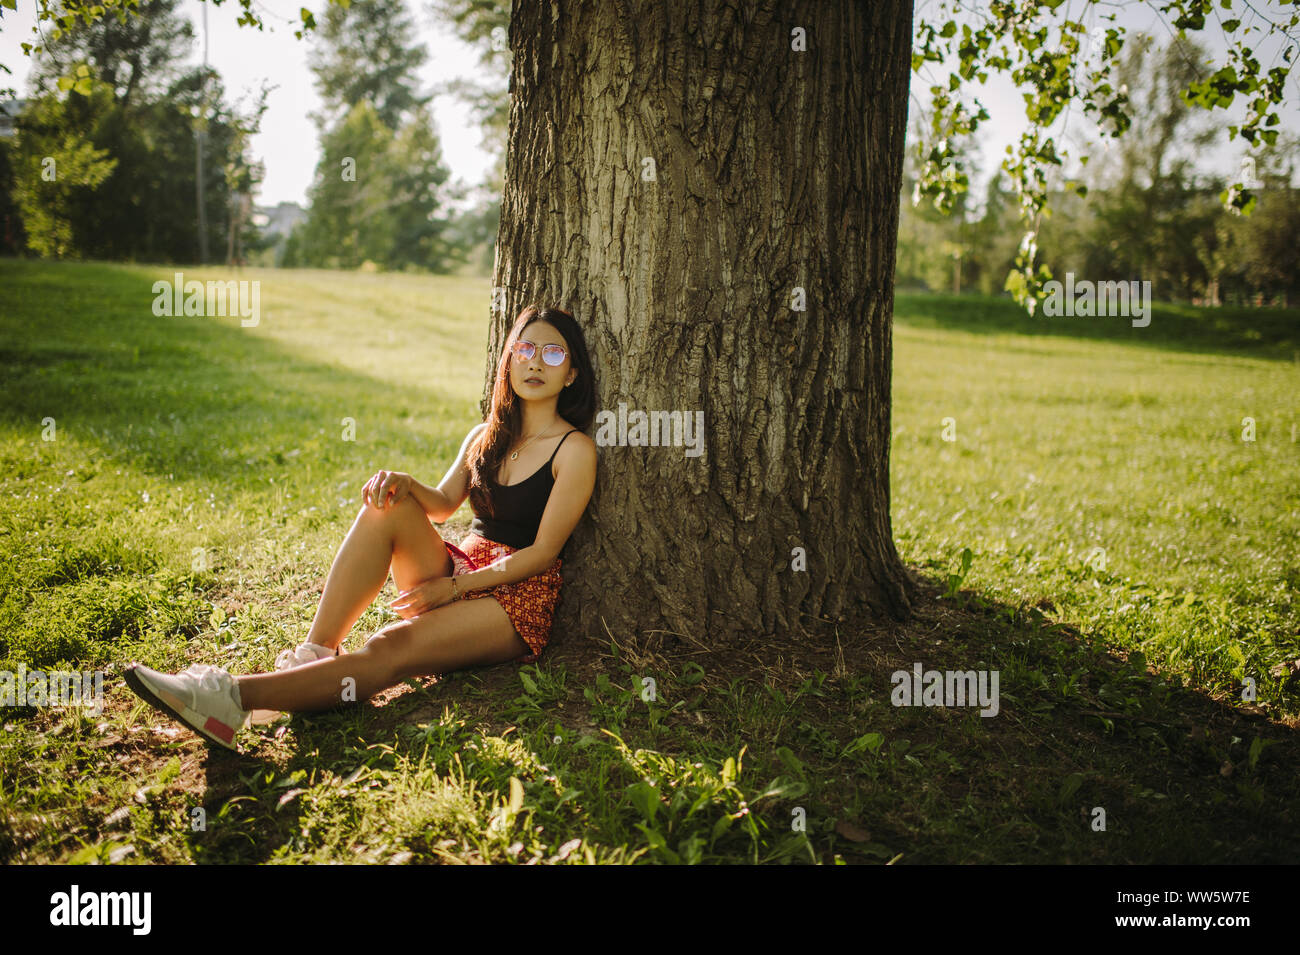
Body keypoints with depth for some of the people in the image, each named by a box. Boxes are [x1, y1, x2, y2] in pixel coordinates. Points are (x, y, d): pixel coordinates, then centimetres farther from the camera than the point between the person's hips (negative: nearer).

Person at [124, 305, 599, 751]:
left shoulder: (574, 449, -5)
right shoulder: (485, 436, 16)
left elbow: (544, 551, -11)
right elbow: (442, 504, 10)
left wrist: (454, 587, -16)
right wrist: (405, 484, -14)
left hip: (517, 595, -6)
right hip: (462, 566, 6)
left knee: (388, 649, -31)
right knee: (388, 506, -22)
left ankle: (237, 697, -46)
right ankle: (313, 653, -28)